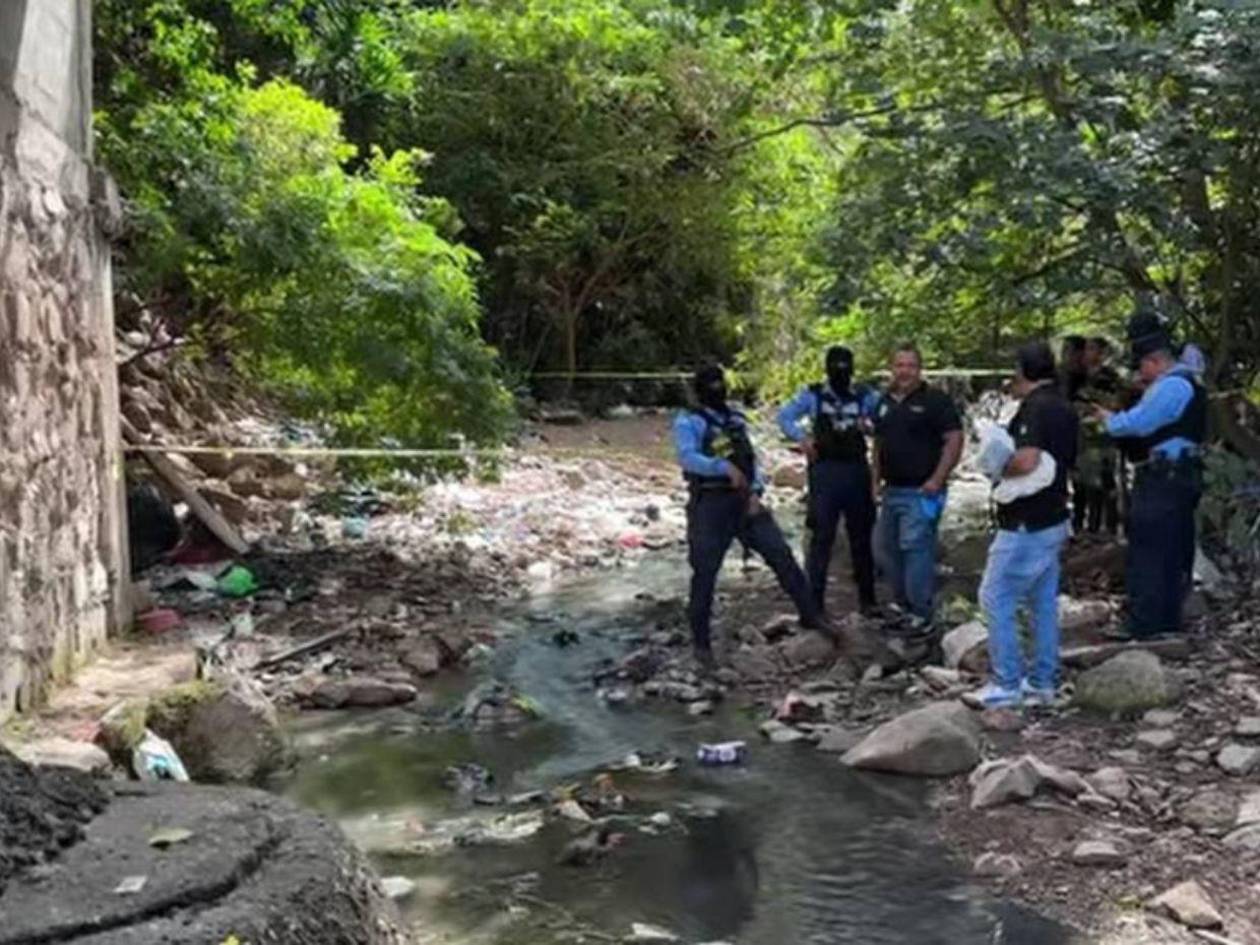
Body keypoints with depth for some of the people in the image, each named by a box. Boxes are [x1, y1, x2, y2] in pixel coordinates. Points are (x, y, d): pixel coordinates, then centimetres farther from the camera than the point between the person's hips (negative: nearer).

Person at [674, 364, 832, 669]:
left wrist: (755, 491, -4)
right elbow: (687, 458, -21)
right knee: (705, 574, 1)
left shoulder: (735, 418, 15)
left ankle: (810, 615, 10)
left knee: (781, 554, 0)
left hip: (745, 501, 5)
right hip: (710, 504, -5)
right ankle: (701, 642, 13)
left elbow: (751, 456, 13)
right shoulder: (688, 421, -4)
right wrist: (725, 467, -36)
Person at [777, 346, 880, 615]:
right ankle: (814, 599, 3)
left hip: (857, 471, 2)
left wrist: (870, 425, -22)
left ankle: (867, 597, 23)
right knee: (821, 536, -3)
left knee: (862, 535, 11)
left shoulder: (866, 396, 4)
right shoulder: (813, 395, 1)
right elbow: (784, 416, -4)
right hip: (825, 471, -2)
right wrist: (801, 436, -23)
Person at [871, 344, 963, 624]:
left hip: (921, 491, -8)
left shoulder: (935, 400, -8)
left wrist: (937, 479, -18)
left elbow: (954, 440, -13)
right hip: (892, 490, 8)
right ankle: (901, 603, 28)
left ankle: (920, 614, 2)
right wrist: (876, 479, 14)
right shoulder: (884, 402, 13)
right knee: (884, 547, 13)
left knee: (916, 549, -8)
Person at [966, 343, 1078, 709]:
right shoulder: (1064, 408, 14)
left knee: (996, 599, -4)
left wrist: (1000, 469, -10)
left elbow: (1027, 460, -29)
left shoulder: (1035, 407, -17)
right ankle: (1043, 682, 19)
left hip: (1025, 525, -10)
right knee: (1044, 602, 13)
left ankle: (1006, 684, -3)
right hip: (1054, 520, 10)